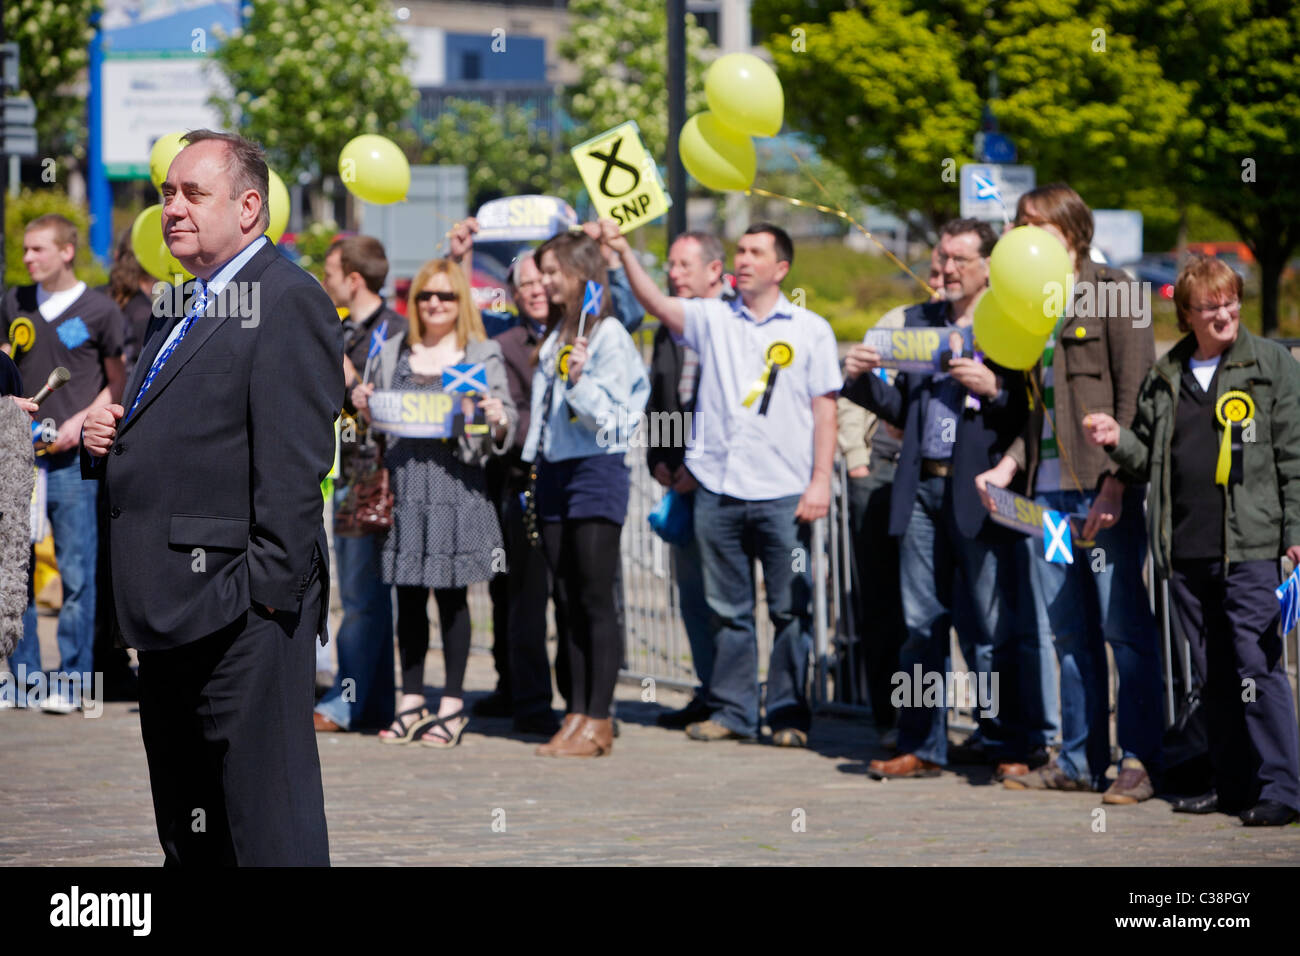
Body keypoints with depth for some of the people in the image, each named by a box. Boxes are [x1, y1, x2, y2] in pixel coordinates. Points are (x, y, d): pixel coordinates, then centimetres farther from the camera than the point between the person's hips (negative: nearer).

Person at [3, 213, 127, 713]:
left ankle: (73, 682, 4)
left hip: (72, 460, -4)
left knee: (76, 574, -2)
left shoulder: (100, 310, -1)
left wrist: (81, 421, -10)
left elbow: (119, 383, 4)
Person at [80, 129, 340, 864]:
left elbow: (294, 464, -16)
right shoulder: (182, 312, 21)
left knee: (267, 829, -8)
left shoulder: (289, 300, -8)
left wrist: (269, 587, -21)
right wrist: (105, 443, 8)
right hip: (175, 611, 10)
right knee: (187, 835, 14)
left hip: (242, 611, -10)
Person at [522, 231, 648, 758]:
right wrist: (535, 467, 18)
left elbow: (609, 416, -12)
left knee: (596, 601, -7)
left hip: (596, 471, -8)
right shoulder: (554, 336, 17)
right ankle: (577, 715, 11)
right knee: (567, 602, 8)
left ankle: (598, 721, -6)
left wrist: (581, 382, -27)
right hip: (554, 472, 8)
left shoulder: (608, 335, -8)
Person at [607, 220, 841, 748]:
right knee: (727, 607, 8)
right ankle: (732, 711, 15)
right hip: (718, 487, 2)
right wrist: (625, 253, -21)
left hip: (783, 494, -2)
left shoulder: (810, 330, 5)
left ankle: (789, 714, 8)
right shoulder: (712, 318, 9)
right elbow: (657, 304, -6)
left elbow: (825, 409, 3)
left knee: (790, 609, 0)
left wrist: (821, 481, -5)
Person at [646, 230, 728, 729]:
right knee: (691, 589, 9)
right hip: (682, 480, 8)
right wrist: (657, 458, 8)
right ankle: (709, 693, 16)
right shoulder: (670, 329, 17)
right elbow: (656, 399, 22)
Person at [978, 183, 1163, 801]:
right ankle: (1080, 759, 15)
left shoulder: (1113, 295, -4)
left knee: (1125, 628, -5)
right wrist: (1010, 466, 9)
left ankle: (1139, 761, -2)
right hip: (1047, 491, 7)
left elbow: (1134, 396, -10)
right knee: (1068, 632, 10)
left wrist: (1113, 483, -16)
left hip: (1104, 488, -7)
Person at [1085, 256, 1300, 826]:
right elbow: (1149, 458, 22)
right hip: (1185, 551, 5)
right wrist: (1119, 441, 0)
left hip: (1249, 548, -5)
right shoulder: (1163, 378, 15)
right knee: (1212, 673, 10)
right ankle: (1232, 784, 19)